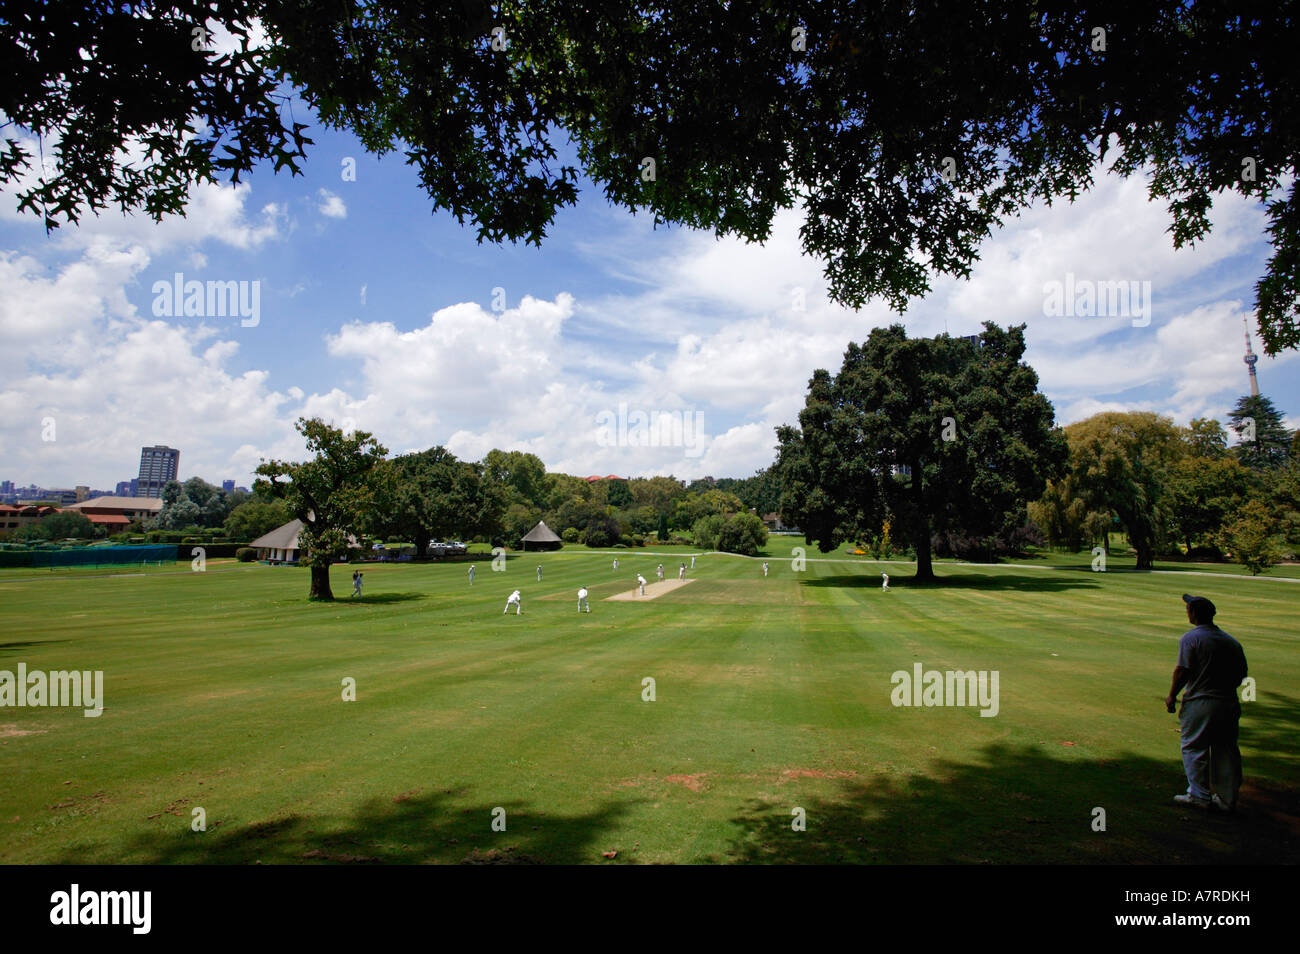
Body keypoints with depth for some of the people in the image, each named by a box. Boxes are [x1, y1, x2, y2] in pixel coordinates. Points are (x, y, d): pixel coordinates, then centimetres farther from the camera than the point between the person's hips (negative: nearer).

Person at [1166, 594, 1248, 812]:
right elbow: (1241, 674, 12)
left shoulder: (1190, 638, -10)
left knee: (1194, 748, 4)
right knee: (1226, 751, 12)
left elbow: (1182, 671, -15)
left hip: (1200, 704, -6)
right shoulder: (1232, 642, 10)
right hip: (1229, 703, 6)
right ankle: (1227, 798, 19)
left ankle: (1199, 795, 7)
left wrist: (1172, 696, -5)